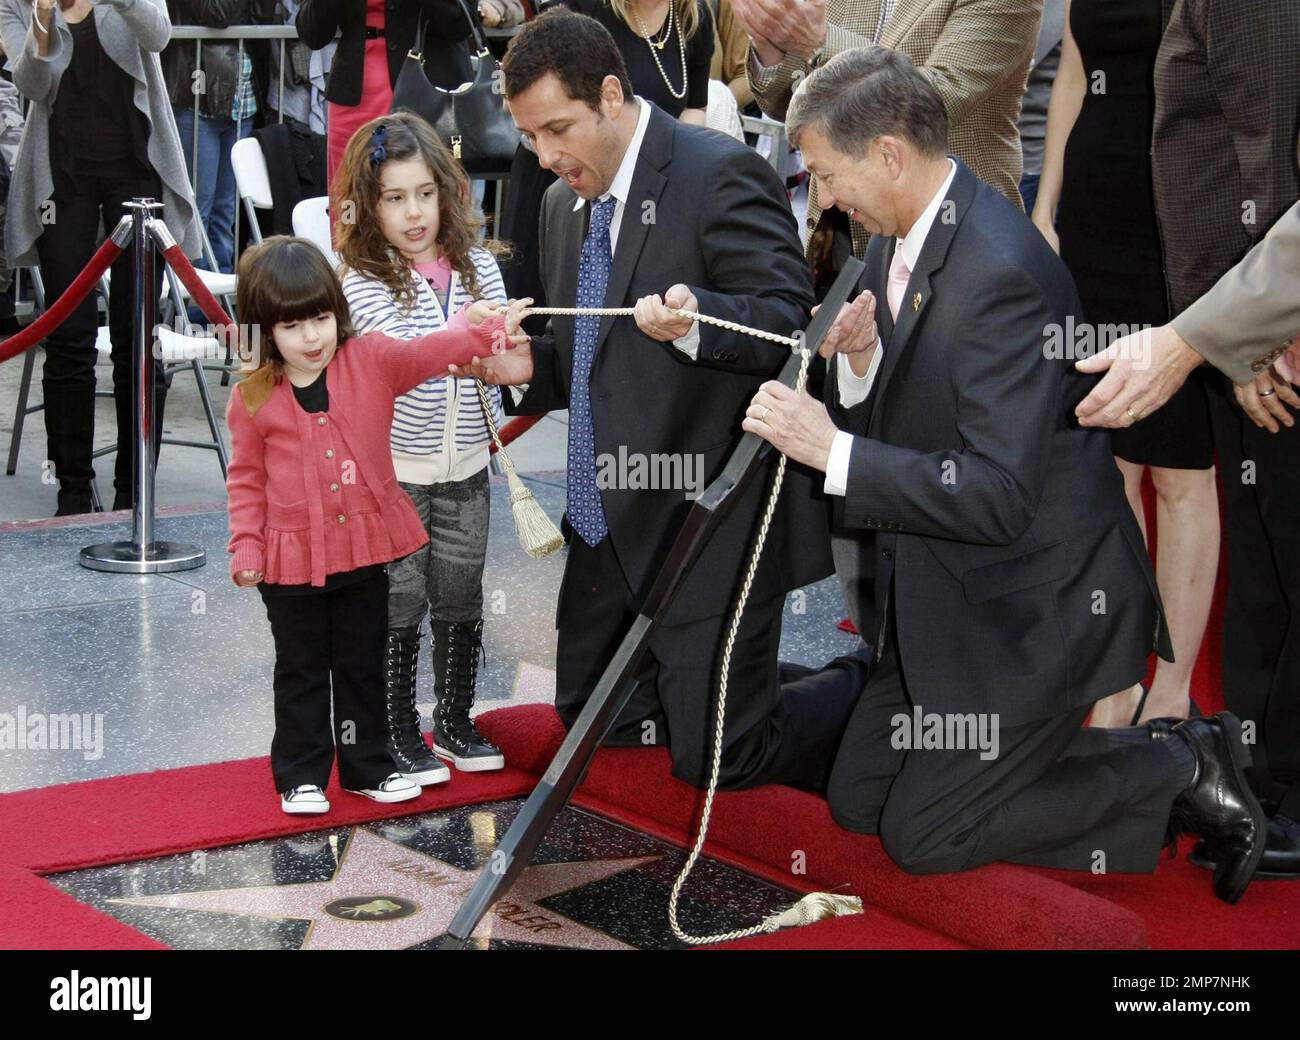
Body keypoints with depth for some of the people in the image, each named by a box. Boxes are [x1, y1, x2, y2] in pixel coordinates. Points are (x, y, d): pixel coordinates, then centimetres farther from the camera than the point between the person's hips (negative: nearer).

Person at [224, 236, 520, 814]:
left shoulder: (371, 361, -5)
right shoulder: (252, 399, -7)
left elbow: (426, 354, -17)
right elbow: (246, 478, 0)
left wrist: (477, 330, -36)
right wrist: (246, 546, -7)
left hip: (365, 549, 2)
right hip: (291, 559, -2)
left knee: (363, 667, 16)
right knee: (302, 673, 11)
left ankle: (368, 766, 31)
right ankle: (300, 776, 24)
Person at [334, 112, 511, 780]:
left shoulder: (477, 265, 2)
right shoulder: (362, 282, -11)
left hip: (464, 469, 4)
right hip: (391, 472, -4)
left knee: (461, 599, 13)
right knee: (398, 605, 4)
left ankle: (455, 722, 27)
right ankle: (399, 733, 17)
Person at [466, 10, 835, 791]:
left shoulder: (722, 174, -15)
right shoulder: (565, 203, 11)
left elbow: (791, 323, -20)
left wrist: (696, 321, -38)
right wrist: (526, 367, -1)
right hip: (611, 517, 9)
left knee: (715, 755, -4)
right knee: (588, 713, 16)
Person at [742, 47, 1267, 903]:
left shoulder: (1001, 274, -27)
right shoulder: (902, 238, 2)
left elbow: (999, 497, -30)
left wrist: (834, 451, -29)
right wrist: (857, 364, -11)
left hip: (1038, 608, -9)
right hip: (949, 598, 10)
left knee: (922, 837, -2)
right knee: (857, 800, 14)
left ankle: (1177, 772, 9)